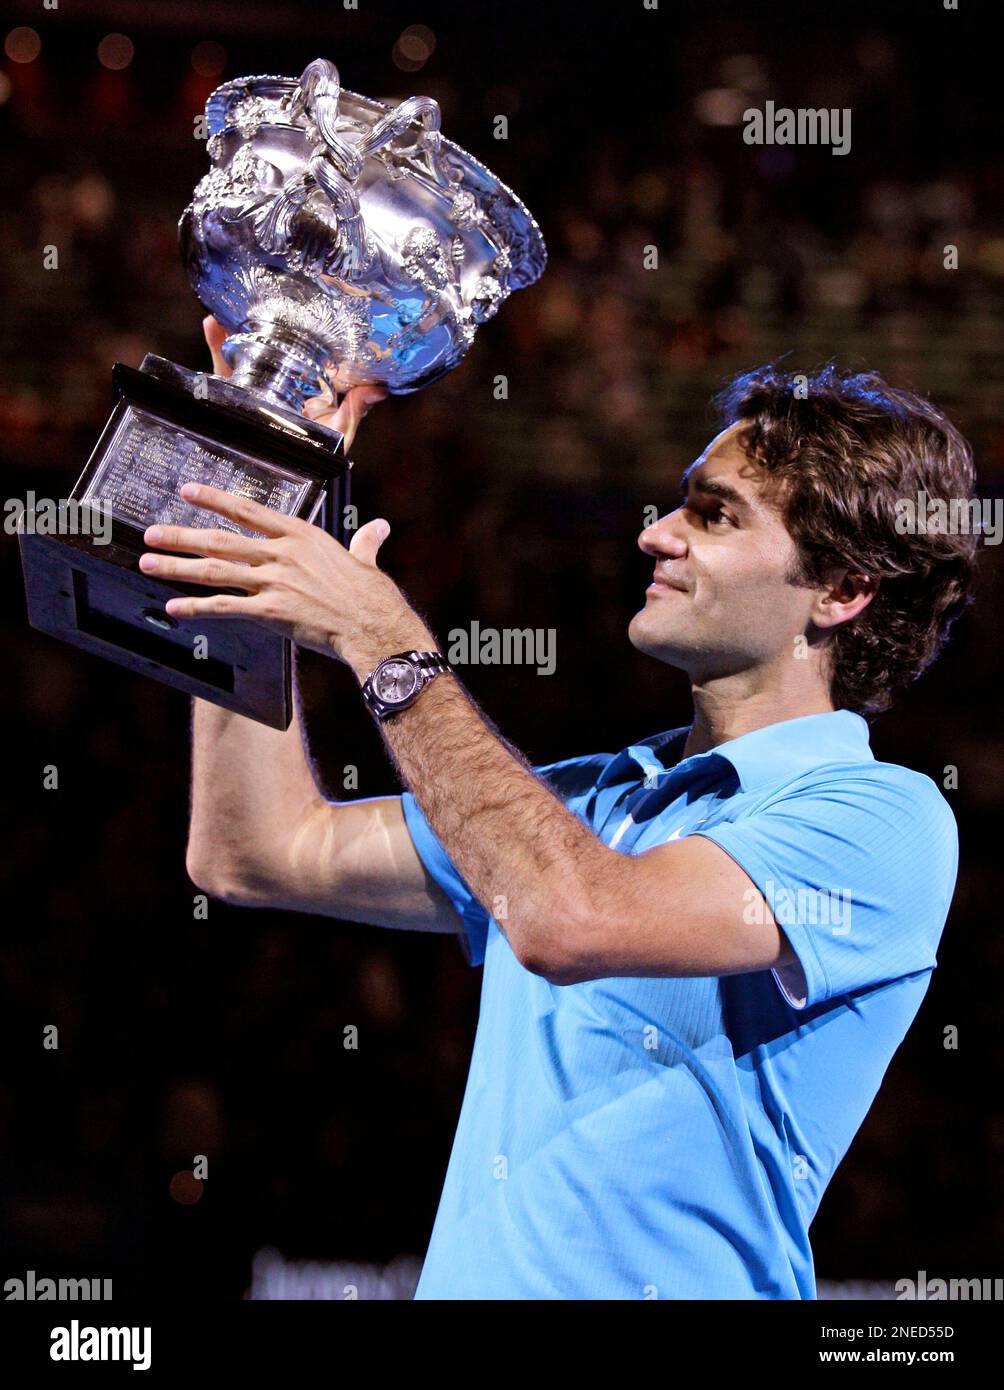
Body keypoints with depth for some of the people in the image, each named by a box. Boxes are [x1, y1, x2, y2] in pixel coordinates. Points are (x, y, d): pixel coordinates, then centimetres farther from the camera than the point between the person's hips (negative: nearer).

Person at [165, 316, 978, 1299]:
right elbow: (258, 855, 18)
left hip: (665, 1286, -5)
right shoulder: (599, 800, 18)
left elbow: (573, 921, -21)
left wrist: (384, 643, -13)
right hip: (463, 1280, 5)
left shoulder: (881, 820, -6)